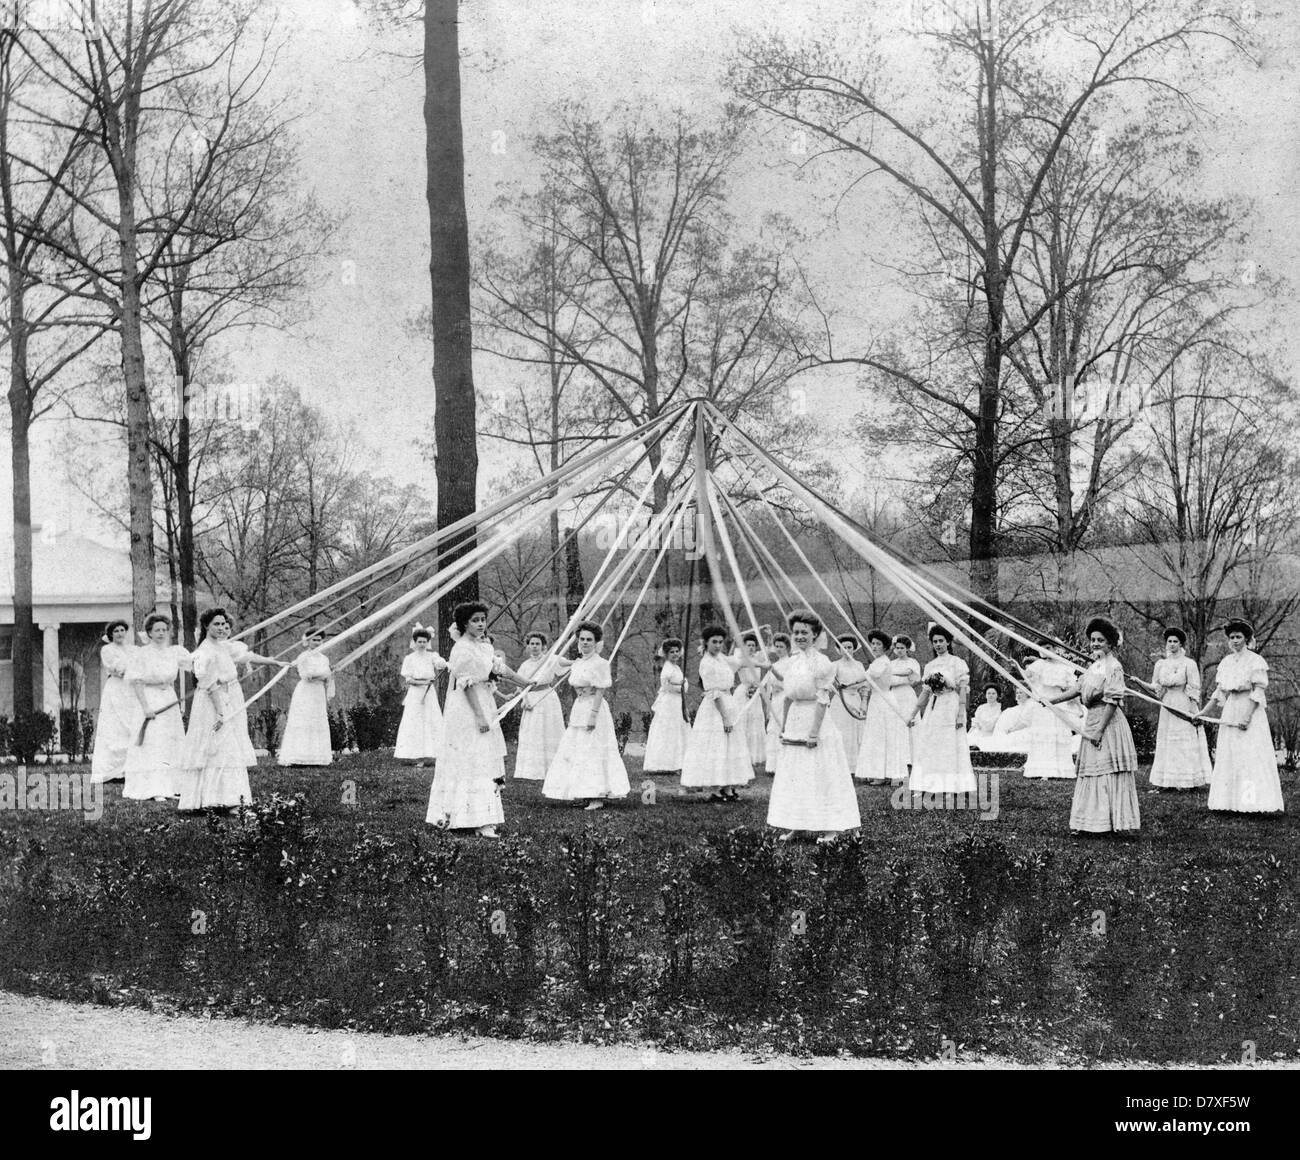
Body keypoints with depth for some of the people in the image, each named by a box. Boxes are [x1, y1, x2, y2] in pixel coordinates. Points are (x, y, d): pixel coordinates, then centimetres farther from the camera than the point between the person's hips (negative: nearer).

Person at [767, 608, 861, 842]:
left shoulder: (821, 662, -12)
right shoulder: (792, 661, 9)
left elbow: (822, 700, -15)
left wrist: (814, 732, -19)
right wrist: (783, 726, 14)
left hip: (815, 719, -7)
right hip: (795, 720, 7)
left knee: (821, 776, -3)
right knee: (793, 776, 9)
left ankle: (830, 829, 3)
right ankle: (794, 826, 16)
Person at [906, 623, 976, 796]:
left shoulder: (957, 663, -3)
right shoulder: (930, 666, 13)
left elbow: (963, 690, -8)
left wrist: (961, 714, -16)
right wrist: (913, 715, 16)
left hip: (950, 707, -6)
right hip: (933, 708, 6)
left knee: (951, 748, -3)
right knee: (925, 748, 1)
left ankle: (951, 789, 1)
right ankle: (920, 789, 3)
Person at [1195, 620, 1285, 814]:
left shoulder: (1256, 661, -6)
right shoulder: (1226, 662, 12)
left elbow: (1258, 692, -10)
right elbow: (1219, 691, 16)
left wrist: (1247, 716, -18)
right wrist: (1204, 711, 12)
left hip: (1251, 711, -6)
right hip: (1230, 711, 6)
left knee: (1251, 757, -9)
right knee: (1228, 758, 3)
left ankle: (1256, 801, -9)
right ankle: (1232, 802, 5)